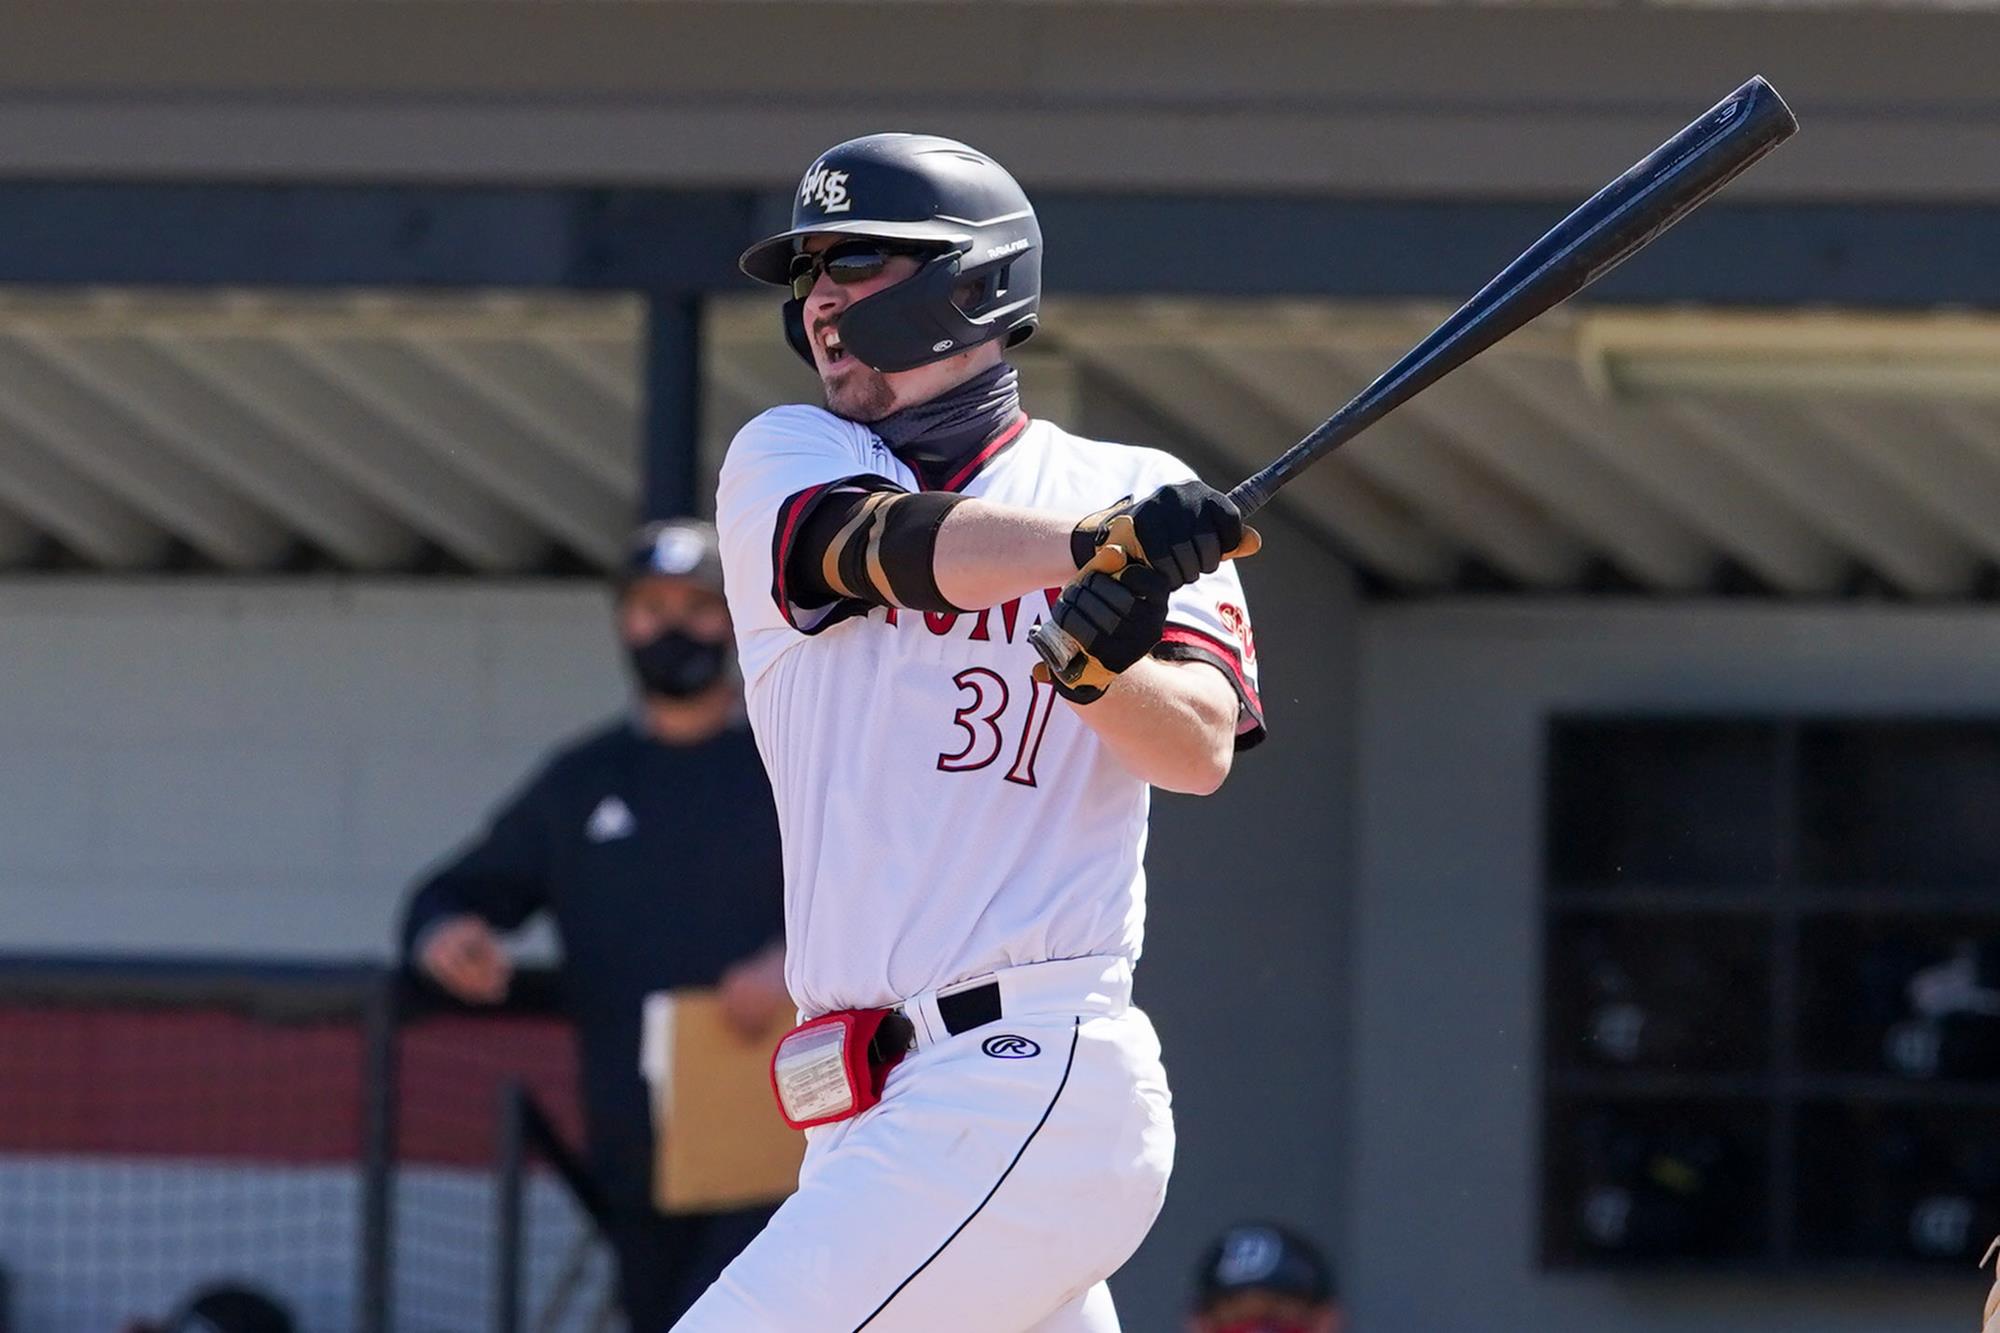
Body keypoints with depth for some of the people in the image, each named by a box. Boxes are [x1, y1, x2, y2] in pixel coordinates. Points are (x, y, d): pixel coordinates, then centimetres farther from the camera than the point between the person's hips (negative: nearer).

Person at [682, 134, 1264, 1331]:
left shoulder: (1124, 491, 3)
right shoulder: (781, 463, 10)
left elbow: (1201, 750, -10)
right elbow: (901, 547, -12)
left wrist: (1105, 668, -33)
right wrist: (1102, 543, -31)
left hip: (1025, 1088, -6)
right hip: (880, 1119, 6)